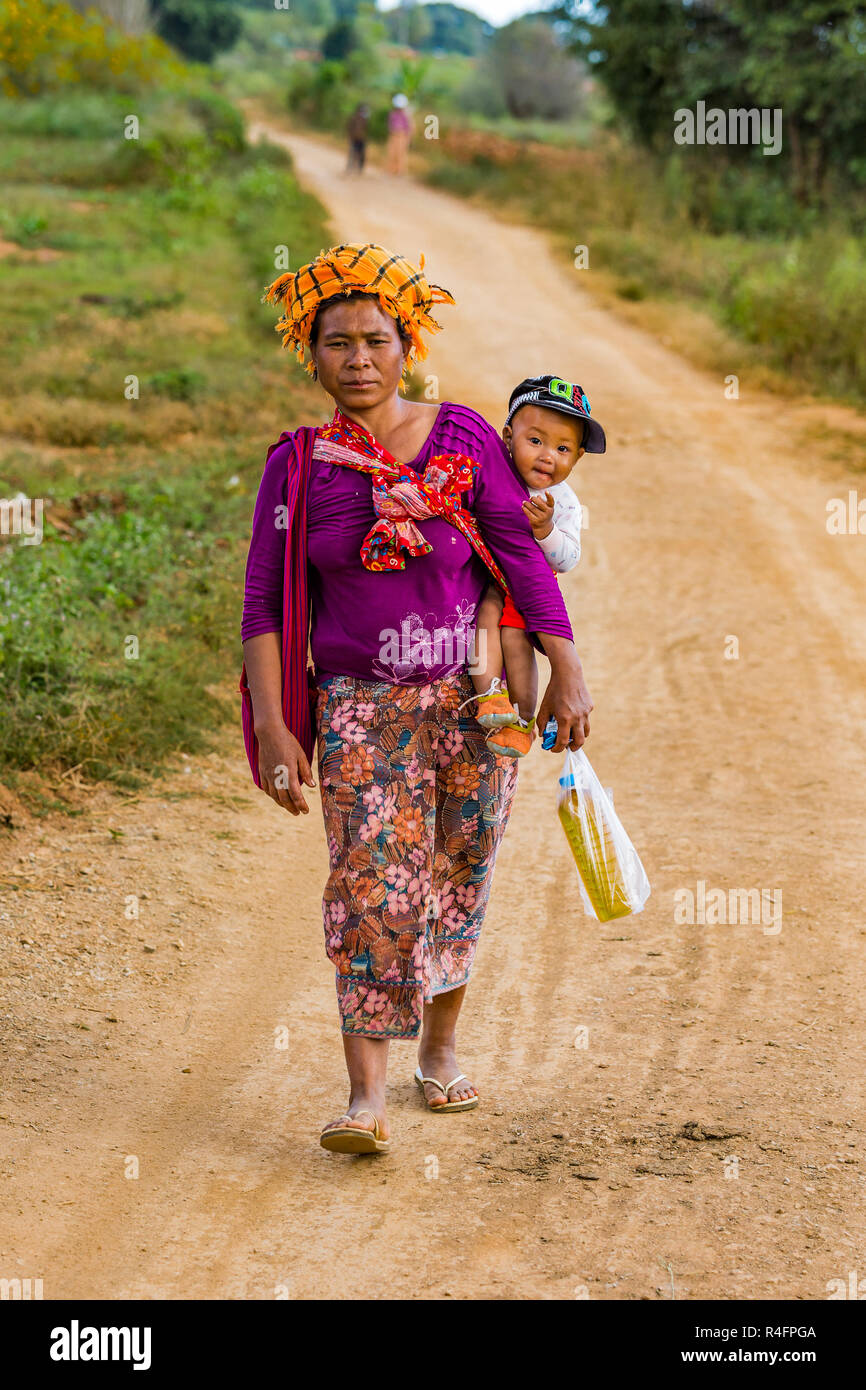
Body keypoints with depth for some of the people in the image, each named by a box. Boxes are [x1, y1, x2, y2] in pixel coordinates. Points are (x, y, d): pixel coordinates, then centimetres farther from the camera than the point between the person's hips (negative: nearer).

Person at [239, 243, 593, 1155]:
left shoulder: (462, 436, -1)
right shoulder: (296, 465, 0)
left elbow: (523, 557, -3)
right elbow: (263, 605, -1)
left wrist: (566, 671, -10)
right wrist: (273, 726, -9)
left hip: (474, 700, 1)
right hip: (360, 704, -1)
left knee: (457, 884, 11)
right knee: (371, 885, -14)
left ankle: (440, 1047, 32)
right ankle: (365, 1096, -15)